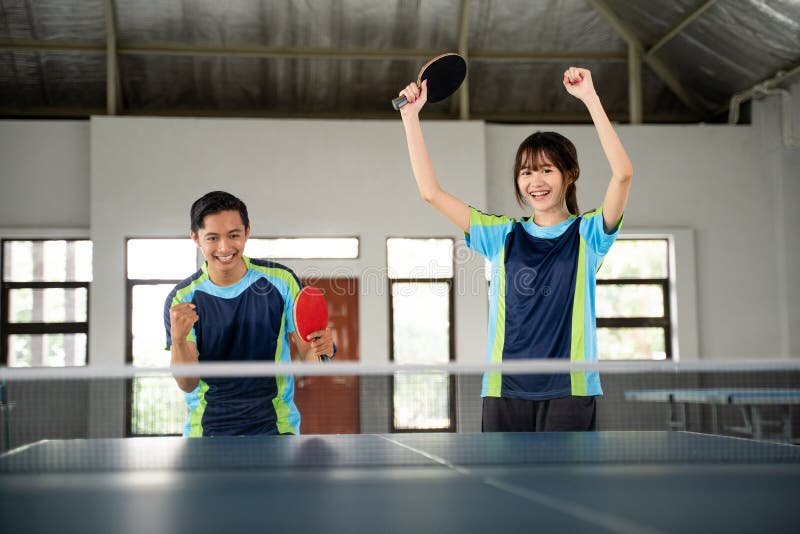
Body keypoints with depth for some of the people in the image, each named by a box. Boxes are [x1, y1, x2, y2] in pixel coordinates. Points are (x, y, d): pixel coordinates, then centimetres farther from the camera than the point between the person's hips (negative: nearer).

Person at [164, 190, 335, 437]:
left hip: (276, 426, 0)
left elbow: (308, 358, -2)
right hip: (207, 430, 0)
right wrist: (178, 339, -31)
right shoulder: (181, 299, -7)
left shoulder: (281, 280, -6)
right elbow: (188, 384, -12)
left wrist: (320, 350, -25)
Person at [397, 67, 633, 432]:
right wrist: (411, 117, 3)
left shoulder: (587, 234, 3)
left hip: (568, 390, -3)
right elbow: (431, 191, 7)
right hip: (506, 389, 3)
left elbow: (622, 173, -14)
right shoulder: (502, 235, 11)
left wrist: (590, 98, -18)